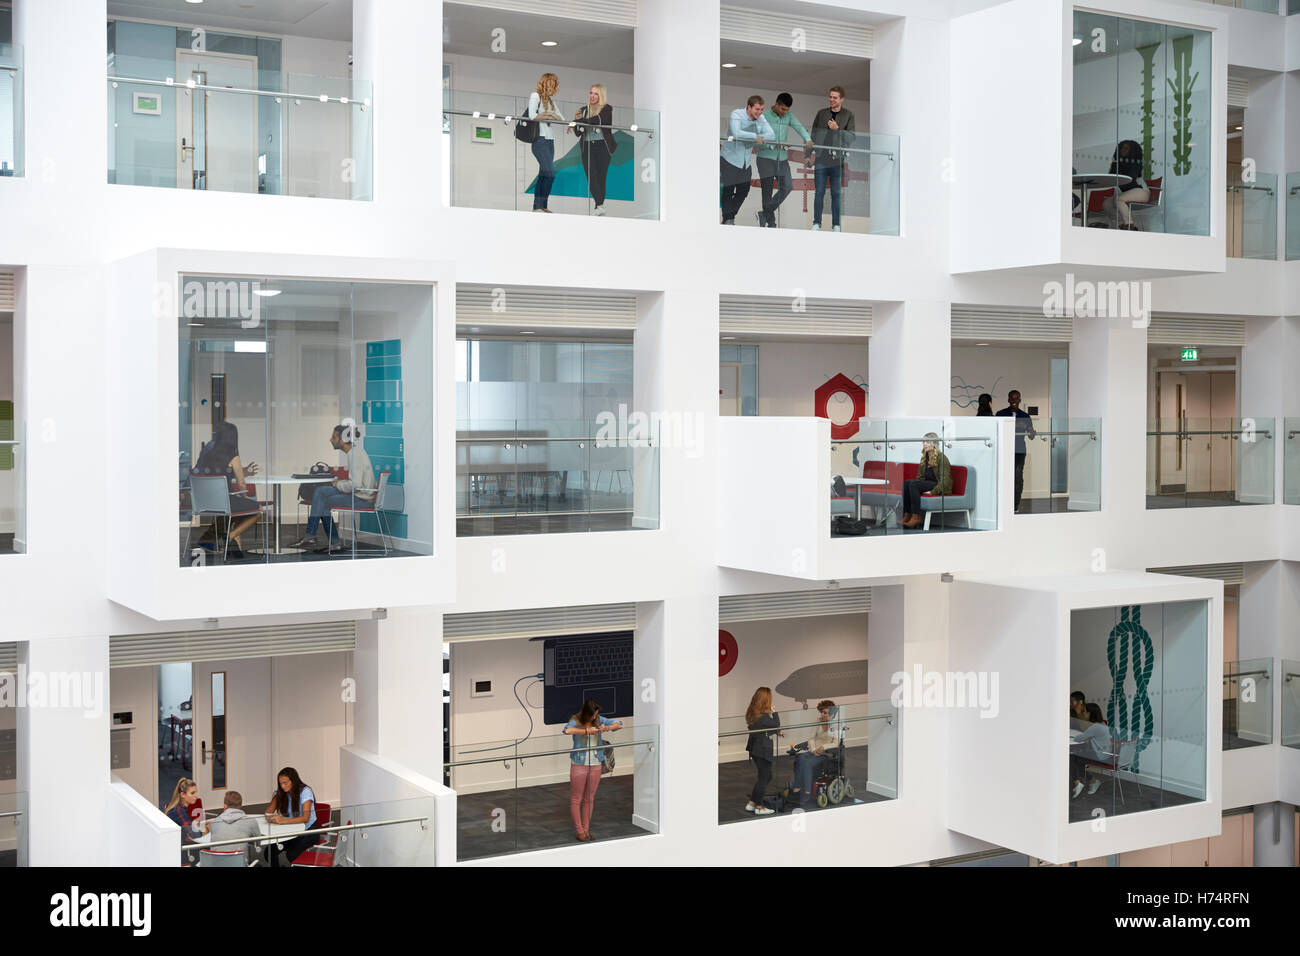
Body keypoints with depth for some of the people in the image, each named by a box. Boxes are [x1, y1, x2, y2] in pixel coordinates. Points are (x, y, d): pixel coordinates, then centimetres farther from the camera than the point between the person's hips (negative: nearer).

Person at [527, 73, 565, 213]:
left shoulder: (550, 99, 21)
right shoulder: (535, 96, -3)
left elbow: (561, 118, 17)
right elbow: (532, 115, -15)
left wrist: (550, 115, -3)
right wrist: (549, 116, -6)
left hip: (549, 140, 8)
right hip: (539, 139, -8)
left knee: (544, 175, 5)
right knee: (550, 173, -16)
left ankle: (540, 207, 5)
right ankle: (538, 207, -16)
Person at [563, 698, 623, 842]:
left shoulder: (599, 720, 1)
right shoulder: (576, 721, -12)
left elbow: (619, 725, 1)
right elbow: (567, 730, -34)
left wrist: (606, 728, -19)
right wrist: (586, 731, -34)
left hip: (595, 765, 4)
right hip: (579, 765, -4)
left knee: (589, 799, 13)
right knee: (576, 799, 4)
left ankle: (586, 830, 24)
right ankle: (580, 831, 14)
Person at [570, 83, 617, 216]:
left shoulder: (607, 109, 1)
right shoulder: (583, 110, 15)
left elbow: (597, 120, -21)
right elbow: (577, 133, 13)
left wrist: (579, 121, -27)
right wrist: (576, 124, -8)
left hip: (602, 146, -3)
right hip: (587, 146, 3)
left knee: (601, 177, -2)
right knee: (591, 177, -10)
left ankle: (599, 204, 7)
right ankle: (600, 205, -15)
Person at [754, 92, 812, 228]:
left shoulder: (788, 116, 9)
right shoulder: (764, 116, -2)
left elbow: (799, 127, -4)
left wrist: (807, 139, -24)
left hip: (782, 158, 4)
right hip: (766, 157, -4)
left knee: (786, 187, -9)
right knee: (767, 190, -3)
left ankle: (764, 214, 3)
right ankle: (771, 223, 5)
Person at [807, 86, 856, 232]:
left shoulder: (848, 115, 7)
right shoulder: (821, 113, 11)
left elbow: (851, 137, -1)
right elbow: (813, 135, 14)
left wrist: (837, 129, -15)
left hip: (837, 160, -1)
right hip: (821, 159, 1)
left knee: (836, 193, 1)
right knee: (819, 192, -1)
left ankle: (836, 225, 5)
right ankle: (817, 223, 4)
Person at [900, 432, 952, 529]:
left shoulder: (941, 457, -10)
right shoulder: (924, 457, 13)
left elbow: (944, 479, -16)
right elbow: (920, 476, 17)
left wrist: (933, 491, -24)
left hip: (941, 488, -7)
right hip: (927, 484, 7)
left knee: (913, 484, -29)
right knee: (906, 483, -20)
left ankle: (916, 517, -28)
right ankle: (907, 515, -24)